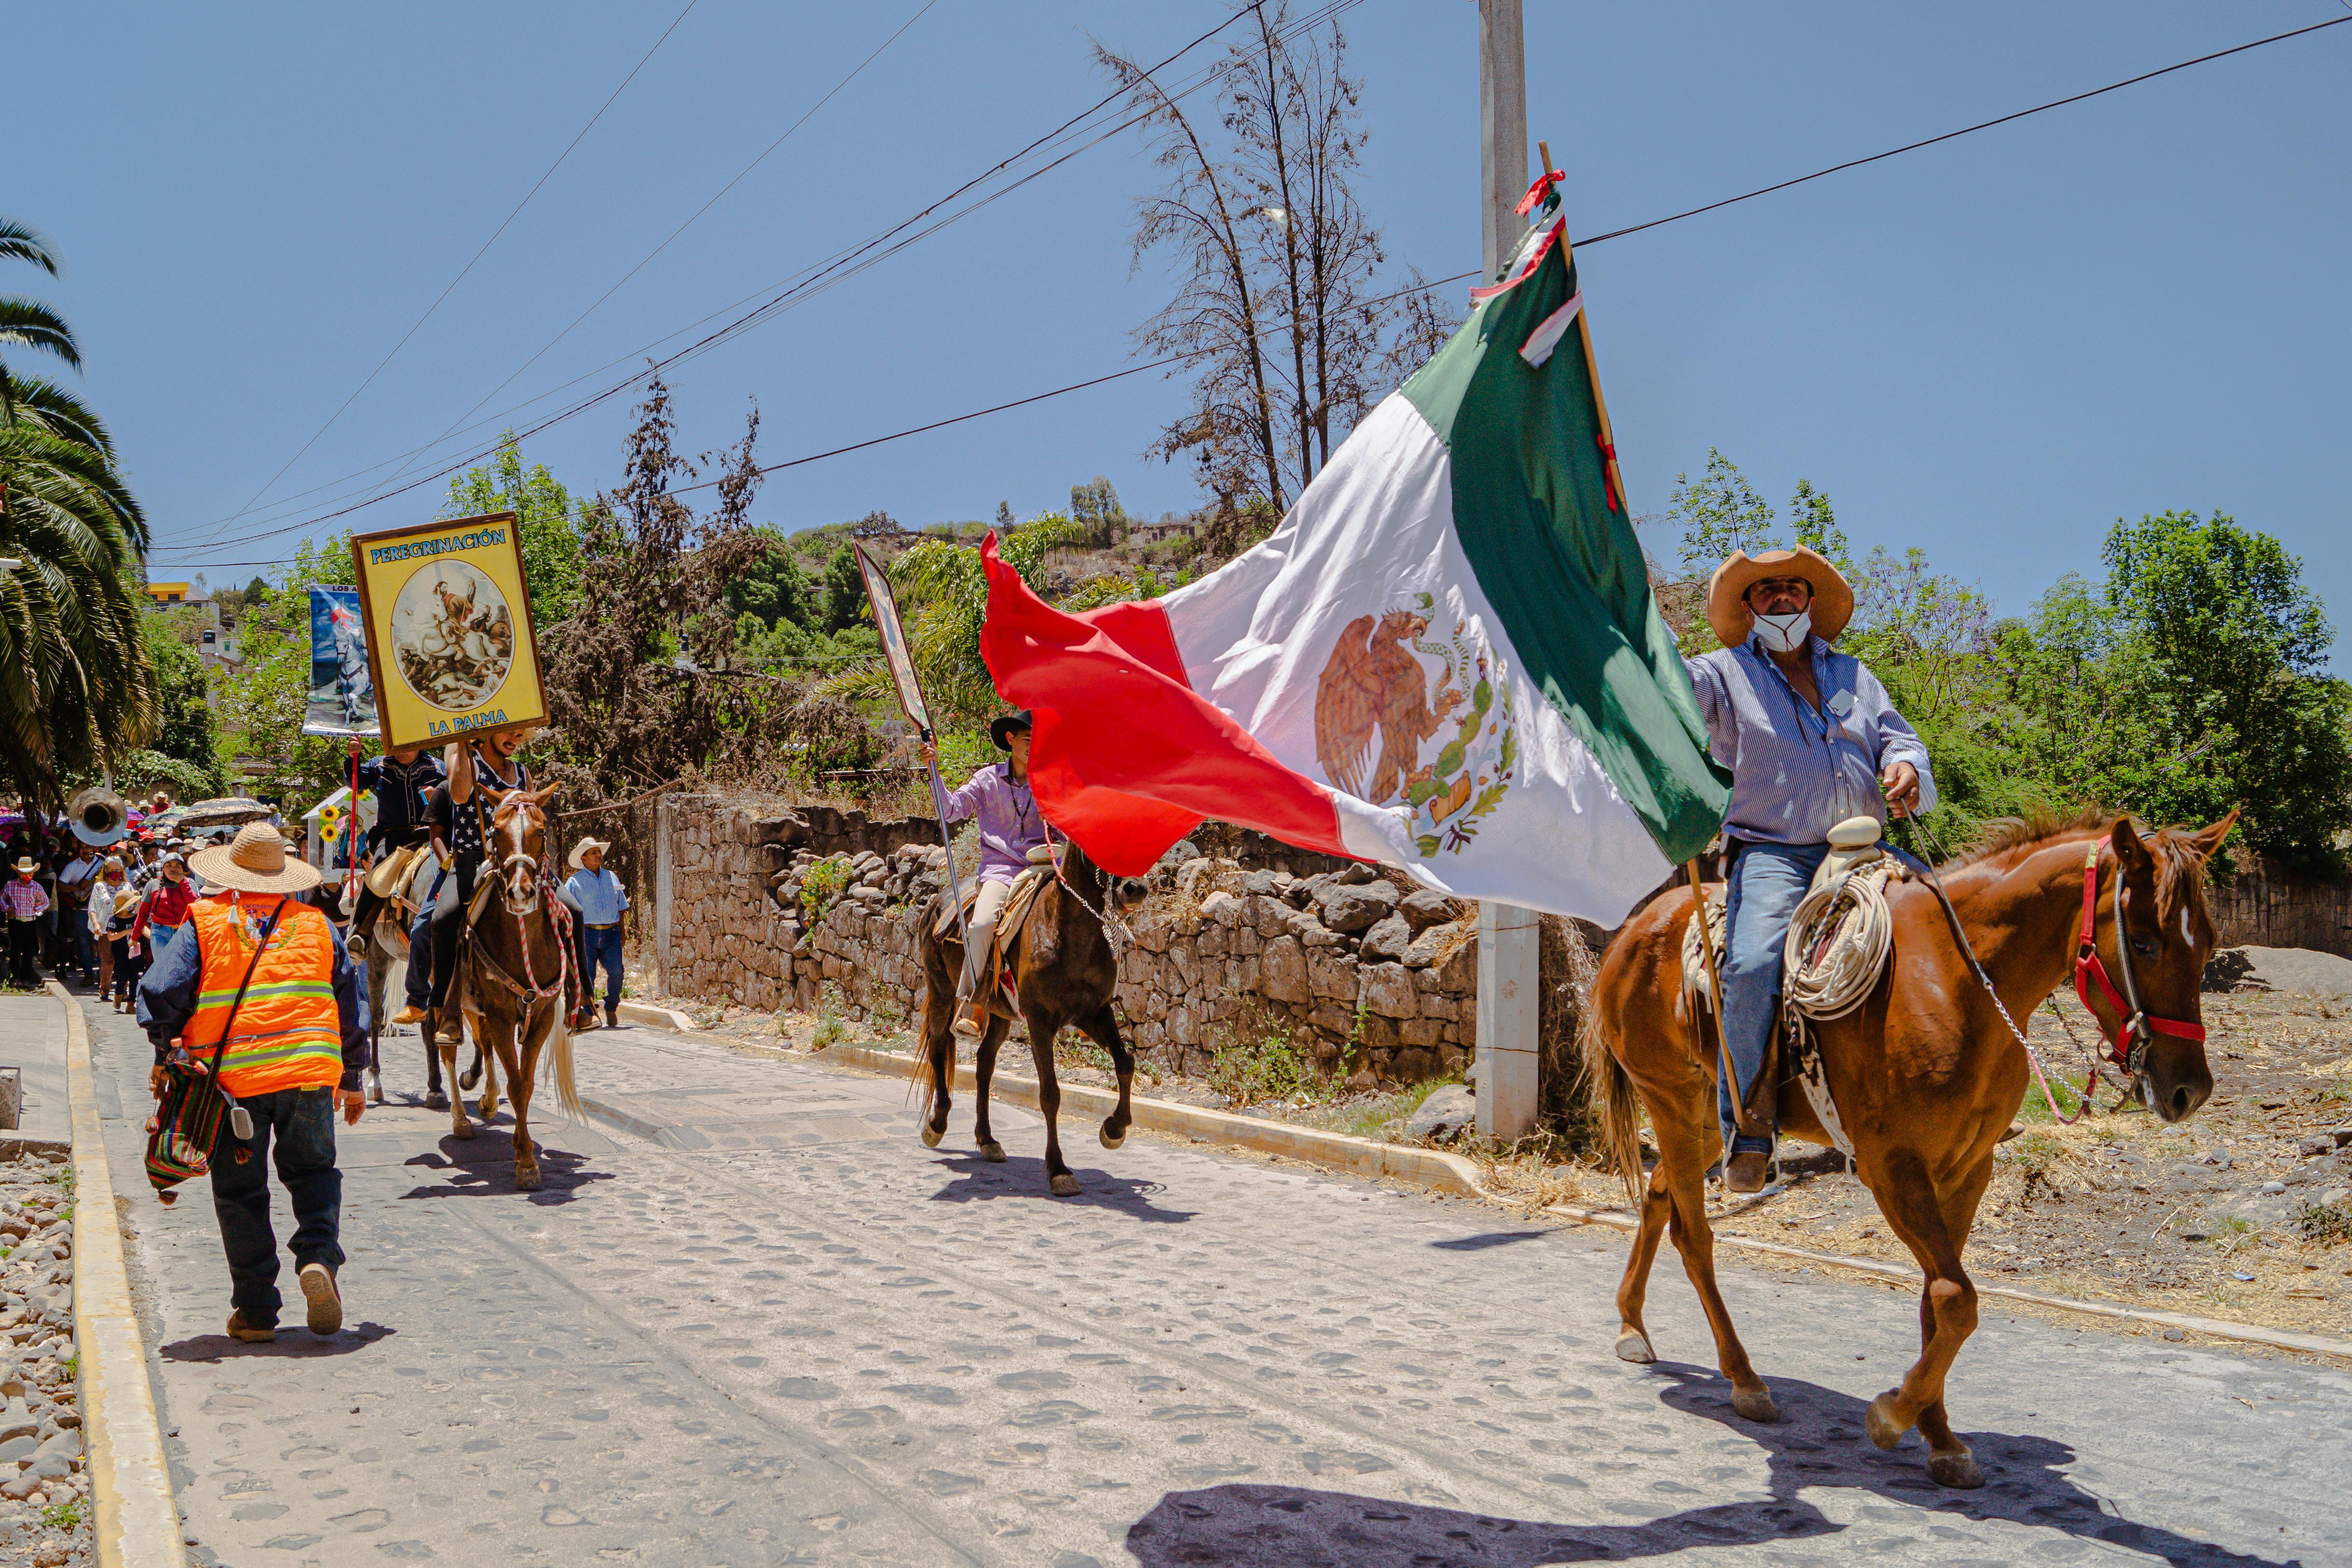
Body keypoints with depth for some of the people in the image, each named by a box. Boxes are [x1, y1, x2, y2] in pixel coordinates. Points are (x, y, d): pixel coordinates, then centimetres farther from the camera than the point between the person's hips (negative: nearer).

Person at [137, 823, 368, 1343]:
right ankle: (319, 1256, -9)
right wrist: (352, 1080, 24)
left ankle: (256, 1310, 11)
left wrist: (166, 1057, 19)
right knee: (313, 1172, 17)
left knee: (240, 1190, 9)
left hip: (231, 1079, -1)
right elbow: (352, 1007, 14)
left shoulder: (204, 922, 5)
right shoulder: (316, 925, 12)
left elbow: (160, 996, 0)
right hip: (310, 1073, 1)